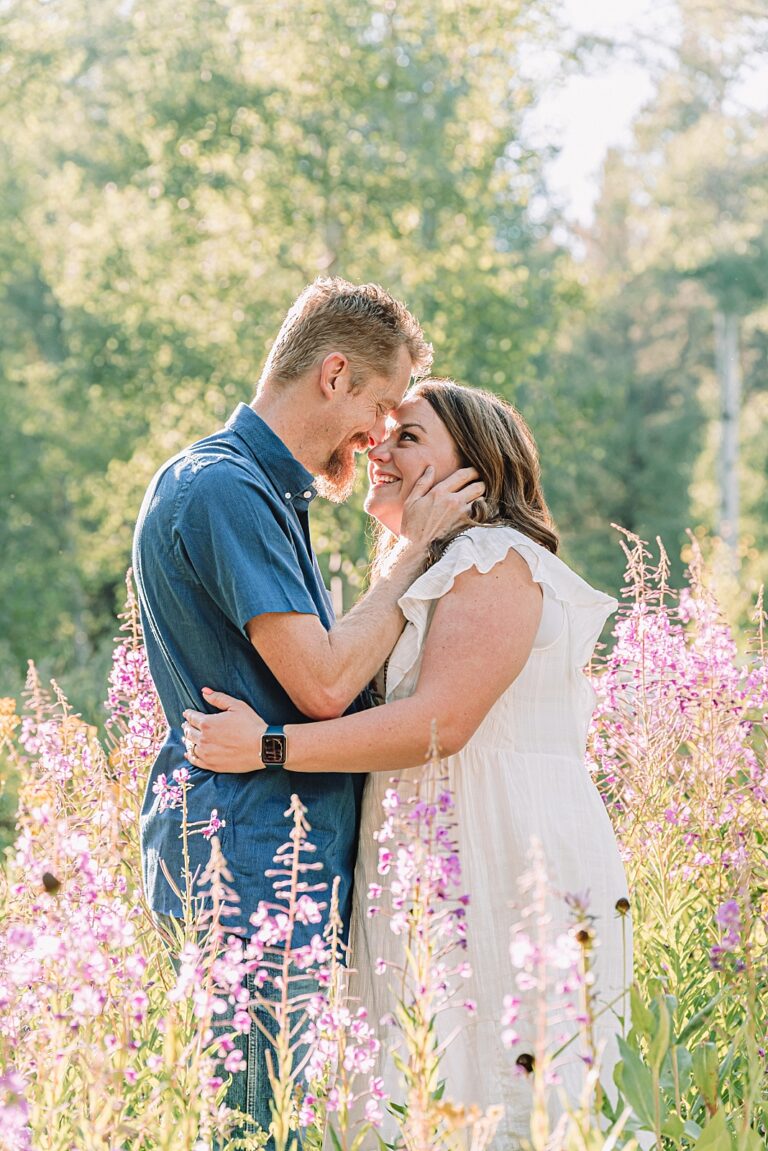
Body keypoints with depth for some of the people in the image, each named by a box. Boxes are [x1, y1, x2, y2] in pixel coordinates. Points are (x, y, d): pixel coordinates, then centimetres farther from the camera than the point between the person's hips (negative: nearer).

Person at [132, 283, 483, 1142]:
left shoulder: (261, 491, 19)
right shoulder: (222, 488, -14)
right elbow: (322, 685, -18)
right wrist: (415, 547, -9)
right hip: (249, 867, -10)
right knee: (264, 1125, -7)